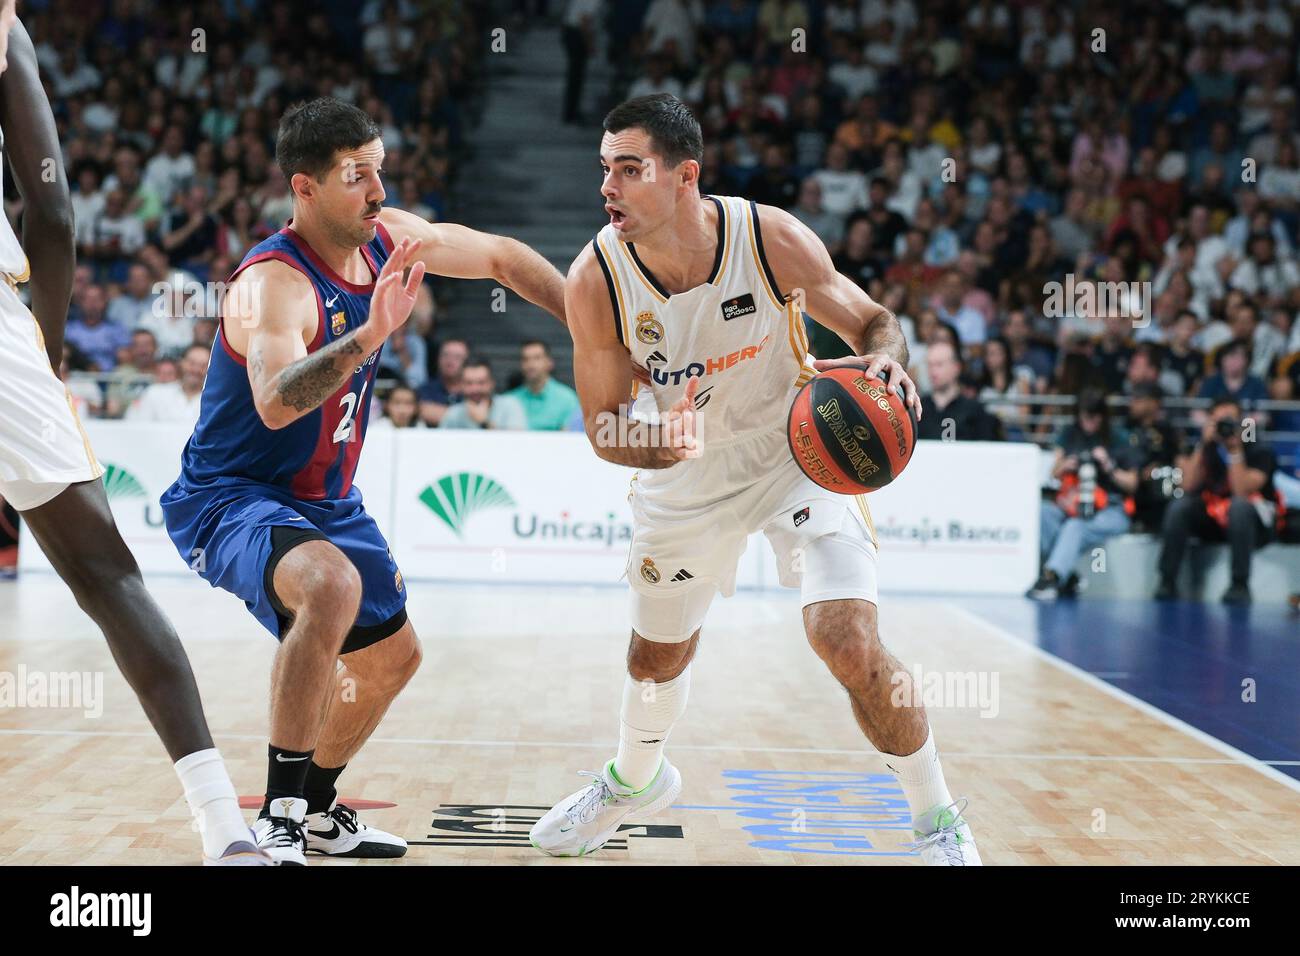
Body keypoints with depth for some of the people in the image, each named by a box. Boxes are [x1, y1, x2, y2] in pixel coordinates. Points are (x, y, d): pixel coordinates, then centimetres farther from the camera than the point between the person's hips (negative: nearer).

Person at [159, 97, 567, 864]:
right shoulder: (273, 284, -29)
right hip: (230, 499, -9)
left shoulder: (387, 237, -6)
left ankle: (318, 809, 40)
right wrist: (369, 334, -60)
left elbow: (501, 257, 10)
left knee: (392, 655, 18)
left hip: (325, 499, 9)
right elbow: (275, 404, -49)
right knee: (331, 585, -37)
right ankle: (278, 813, -25)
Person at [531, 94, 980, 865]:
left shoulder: (773, 238, -27)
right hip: (684, 469, 3)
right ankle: (636, 780, 54)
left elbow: (875, 322, -12)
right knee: (657, 654, 20)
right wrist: (658, 443, -36)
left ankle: (940, 822, 4)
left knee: (849, 642, -18)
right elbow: (603, 425, -13)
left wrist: (884, 361, -37)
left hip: (797, 448, -3)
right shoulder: (595, 281, -23)